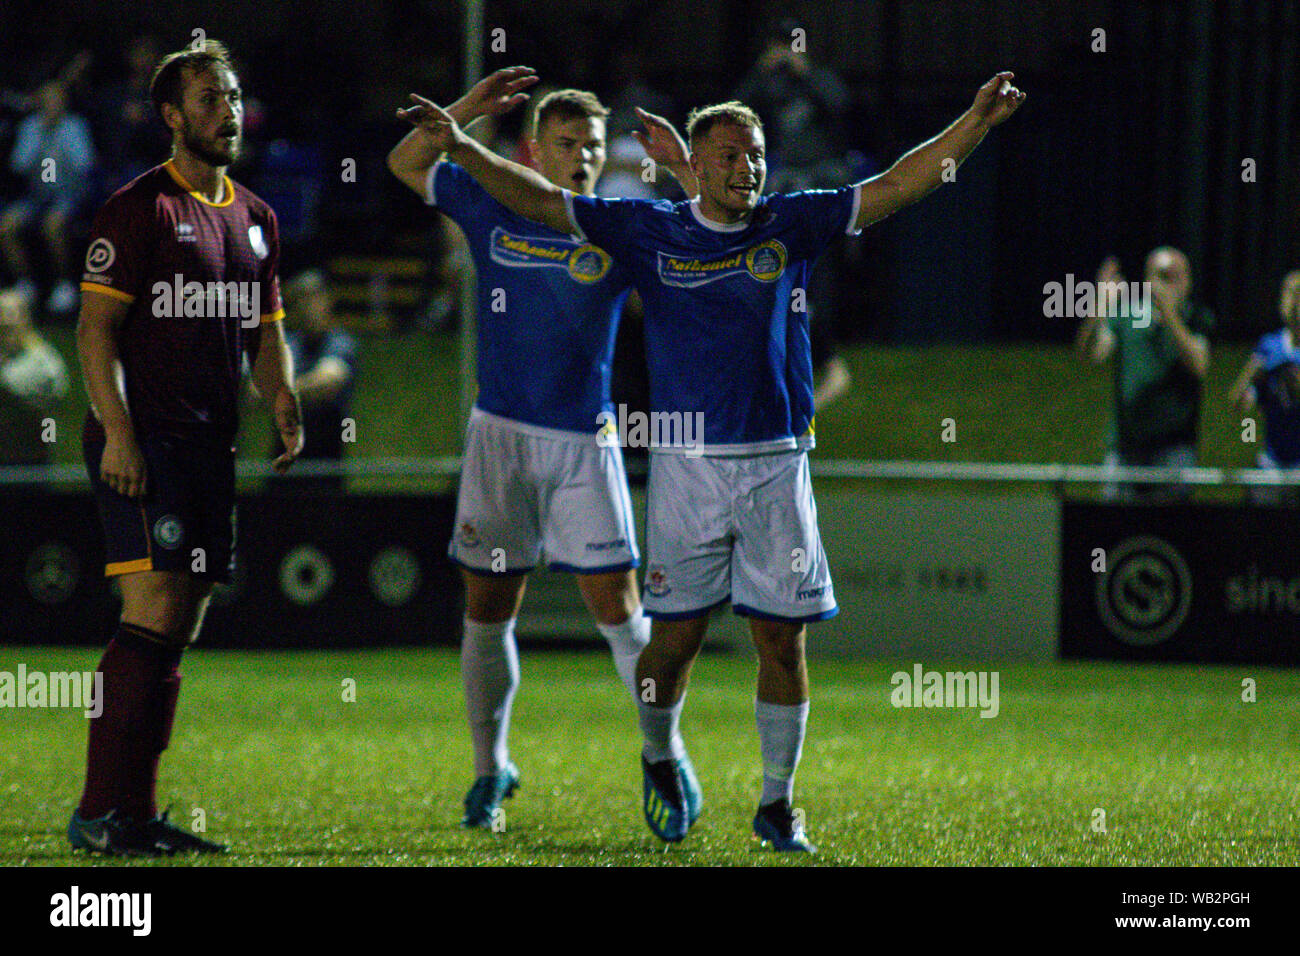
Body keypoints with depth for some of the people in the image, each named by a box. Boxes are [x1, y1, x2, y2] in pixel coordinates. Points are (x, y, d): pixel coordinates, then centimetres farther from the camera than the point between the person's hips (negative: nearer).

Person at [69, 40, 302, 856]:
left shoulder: (255, 217, 17)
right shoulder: (139, 207, -6)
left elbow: (264, 330, 23)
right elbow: (97, 326, -9)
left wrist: (284, 400, 5)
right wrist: (118, 434, -18)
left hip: (211, 443, 8)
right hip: (142, 441, -8)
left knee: (181, 627, 7)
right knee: (156, 607, -16)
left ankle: (136, 811, 11)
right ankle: (100, 812, -14)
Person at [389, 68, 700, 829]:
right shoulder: (492, 208, 5)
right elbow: (405, 164, 12)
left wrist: (685, 171, -14)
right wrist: (468, 110, 0)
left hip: (584, 441, -2)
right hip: (500, 434, 2)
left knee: (618, 605, -6)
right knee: (489, 607, 7)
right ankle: (492, 768, 20)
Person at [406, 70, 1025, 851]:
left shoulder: (792, 226, 6)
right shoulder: (652, 232, 3)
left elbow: (900, 186, 5)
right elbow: (543, 202, 3)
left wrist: (975, 125, -3)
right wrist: (463, 149, -5)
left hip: (776, 463, 1)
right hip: (689, 464, -1)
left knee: (783, 639, 1)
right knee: (677, 635, 1)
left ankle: (778, 804, 12)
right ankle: (660, 758, 30)